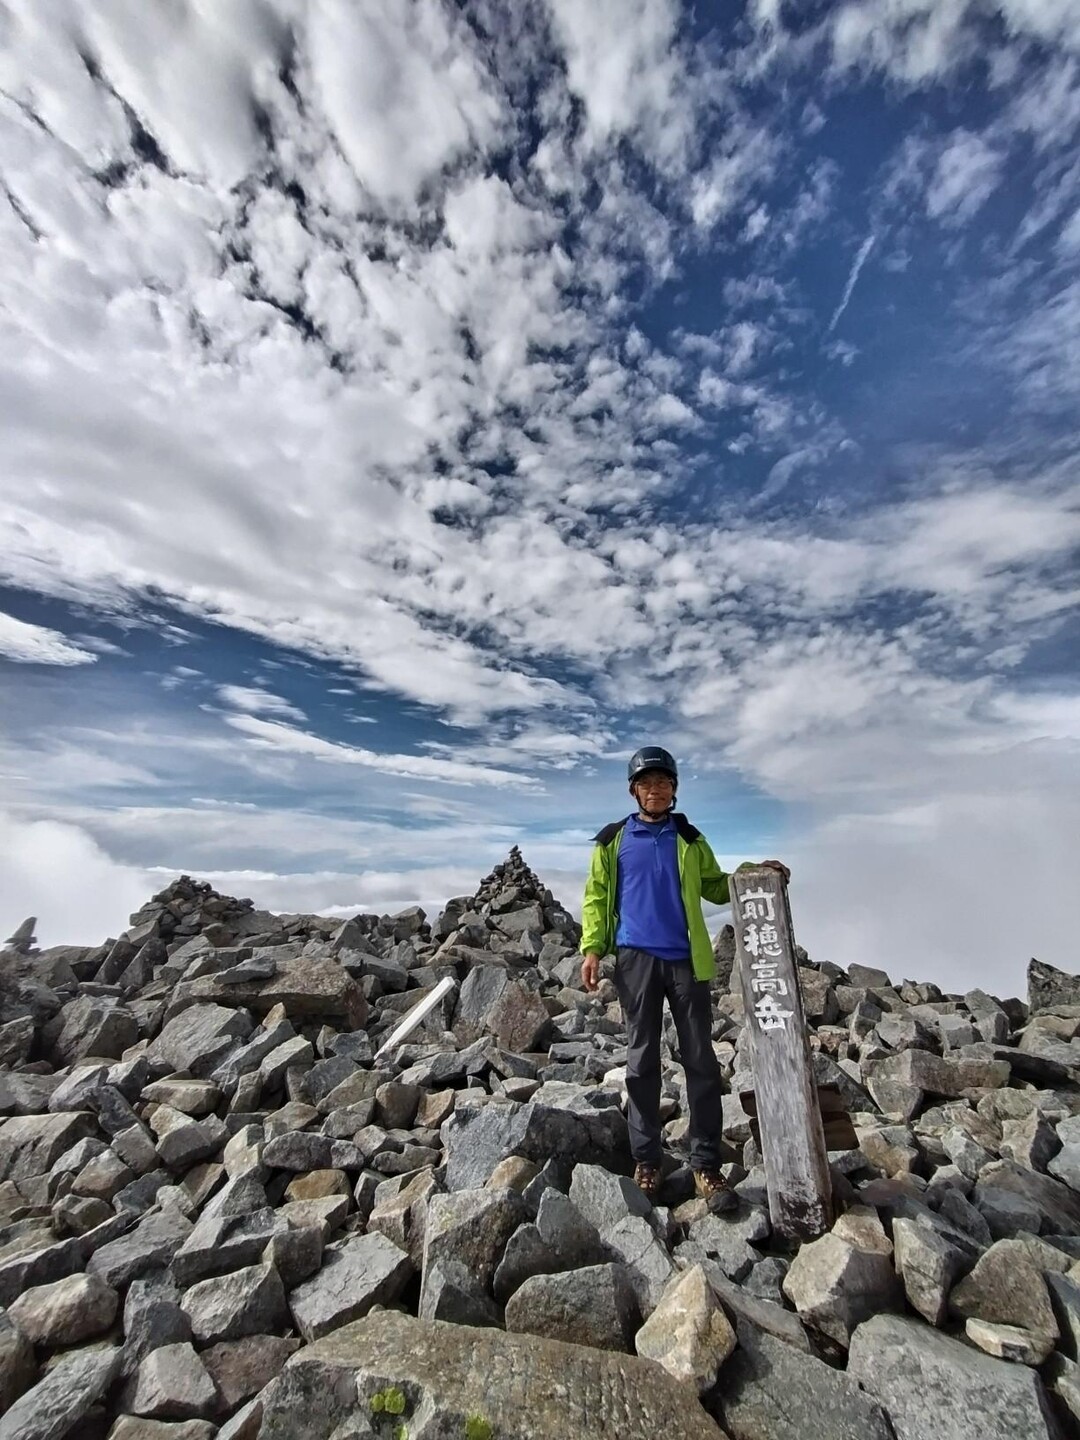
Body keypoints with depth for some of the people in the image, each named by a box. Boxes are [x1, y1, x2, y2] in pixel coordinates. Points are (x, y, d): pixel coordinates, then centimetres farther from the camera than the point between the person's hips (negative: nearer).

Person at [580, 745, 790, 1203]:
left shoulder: (689, 838, 10)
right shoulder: (613, 839, 5)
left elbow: (714, 887, 13)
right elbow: (596, 896, 5)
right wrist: (592, 947, -5)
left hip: (686, 958, 2)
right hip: (637, 958, -1)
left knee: (701, 1061, 6)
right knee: (641, 1061, 8)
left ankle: (706, 1164, 19)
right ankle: (646, 1161, 21)